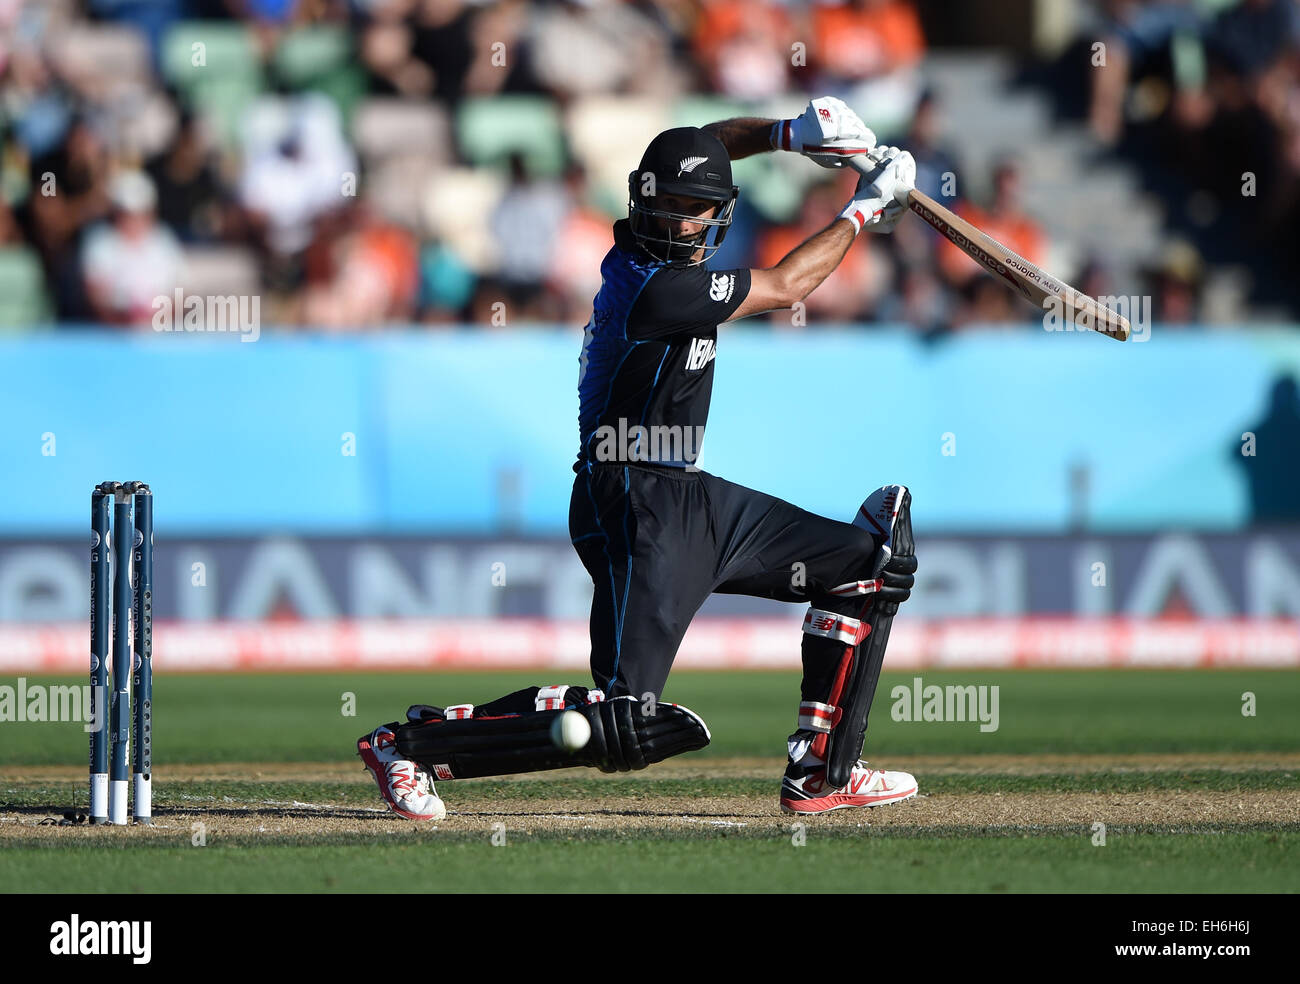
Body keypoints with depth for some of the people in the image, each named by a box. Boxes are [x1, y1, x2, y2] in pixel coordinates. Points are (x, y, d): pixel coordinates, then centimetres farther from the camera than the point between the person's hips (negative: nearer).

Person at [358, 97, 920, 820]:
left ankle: (816, 773, 17)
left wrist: (786, 133, 9)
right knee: (622, 724, -19)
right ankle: (410, 744, -9)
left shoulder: (641, 248, 6)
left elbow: (713, 142, 25)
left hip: (690, 497, 11)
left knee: (863, 562, 15)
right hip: (636, 508, -11)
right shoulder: (656, 285, -21)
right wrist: (865, 210, 4)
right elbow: (786, 287, -8)